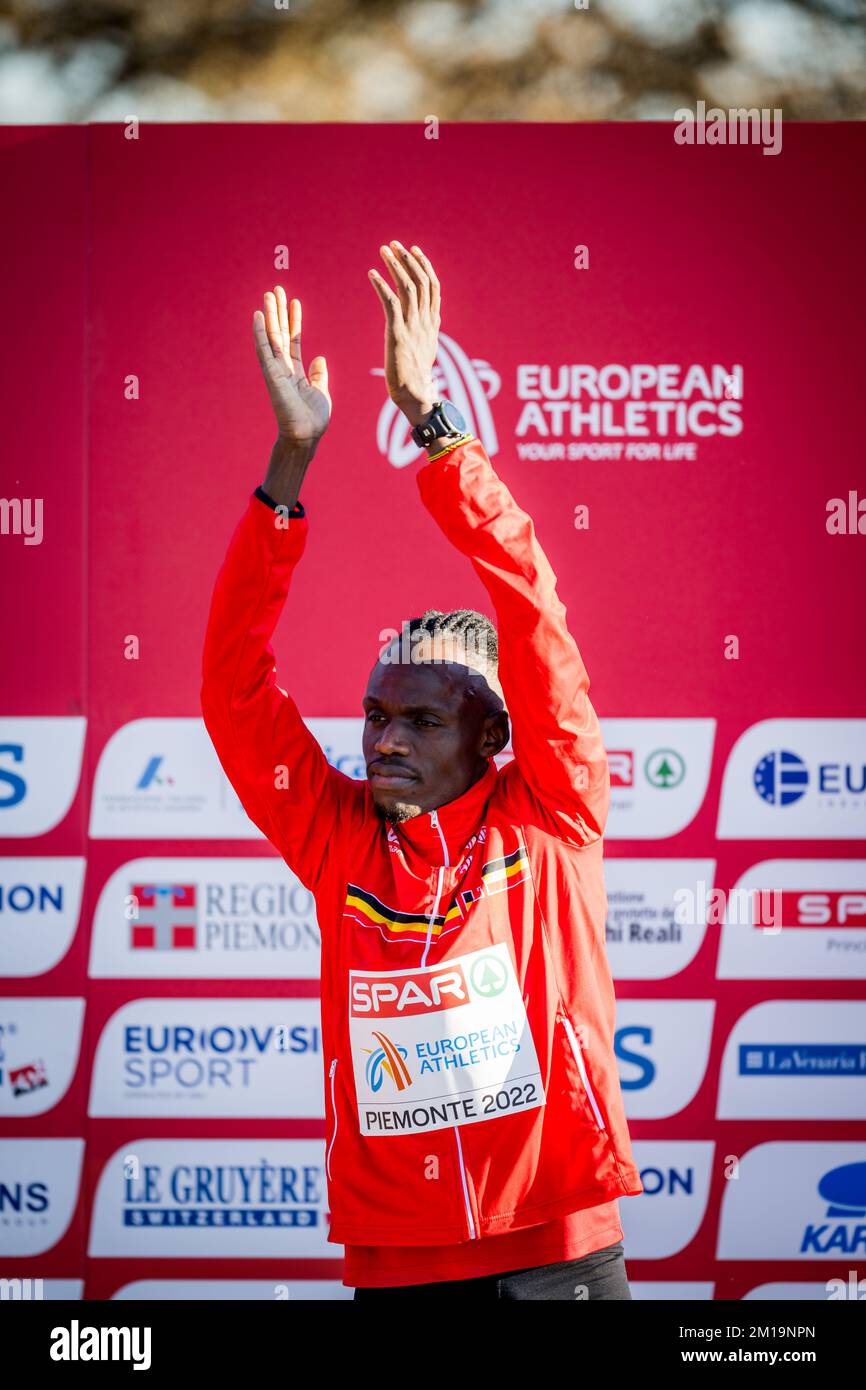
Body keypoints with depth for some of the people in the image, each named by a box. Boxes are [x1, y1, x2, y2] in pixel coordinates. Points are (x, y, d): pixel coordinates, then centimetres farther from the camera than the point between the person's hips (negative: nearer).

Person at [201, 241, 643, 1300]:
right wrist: (291, 460, -8)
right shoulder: (342, 844, 6)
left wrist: (430, 418, -12)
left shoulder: (549, 823, 1)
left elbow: (534, 619, -7)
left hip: (558, 1252, -2)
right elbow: (234, 684, 0)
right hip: (394, 1267, 2)